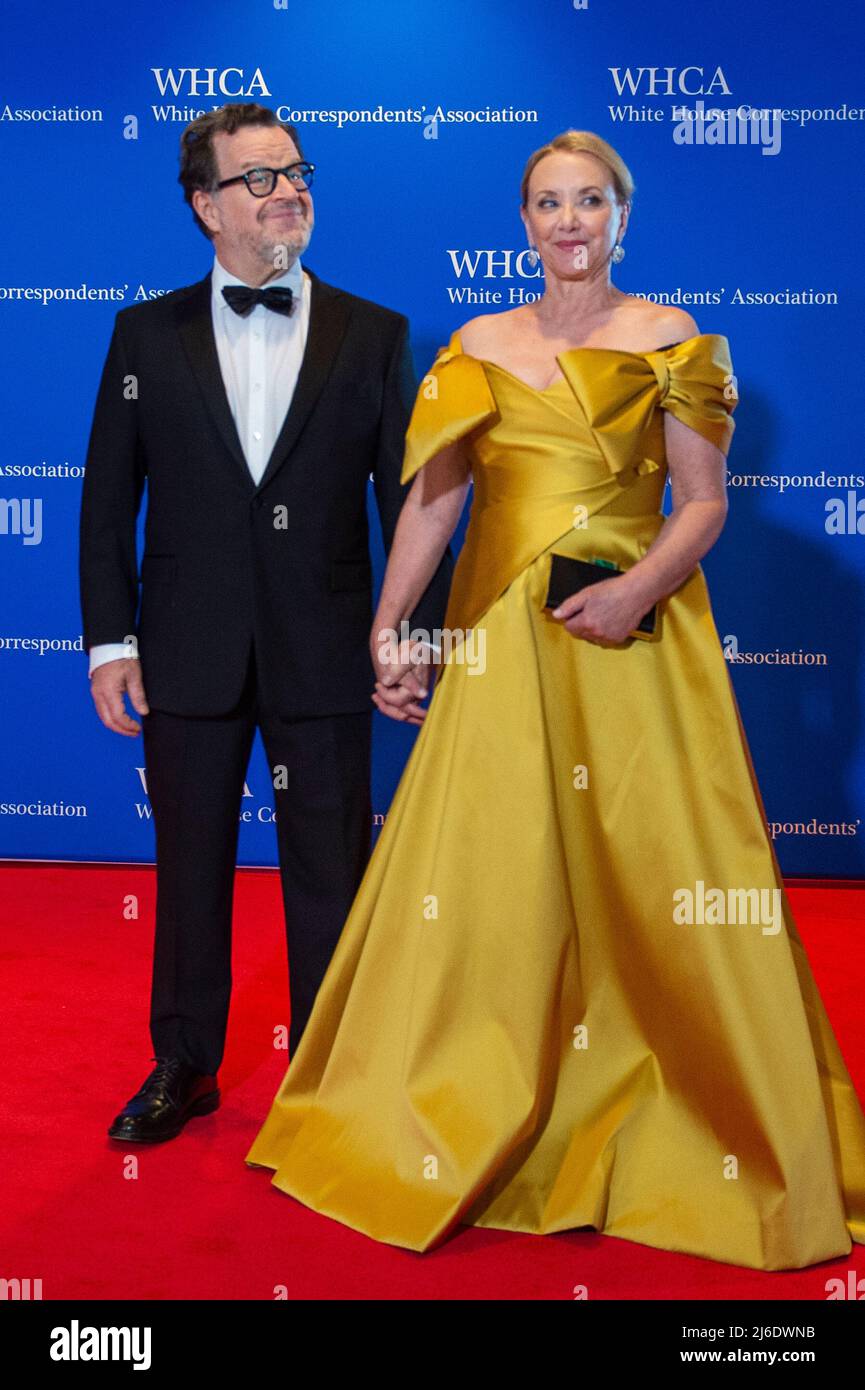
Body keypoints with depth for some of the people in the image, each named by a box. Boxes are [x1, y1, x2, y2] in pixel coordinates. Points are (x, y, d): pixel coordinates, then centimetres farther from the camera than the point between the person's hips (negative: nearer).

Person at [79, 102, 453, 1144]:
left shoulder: (375, 336, 4)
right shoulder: (147, 334, 5)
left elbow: (408, 500, 2)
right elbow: (108, 498, 5)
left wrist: (421, 636, -5)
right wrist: (110, 640, -1)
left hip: (323, 658, 0)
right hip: (189, 655, 1)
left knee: (331, 877, 8)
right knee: (189, 869, 13)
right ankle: (183, 1067, 32)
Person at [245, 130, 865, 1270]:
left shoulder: (675, 341, 5)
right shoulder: (476, 346, 11)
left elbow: (706, 500, 1)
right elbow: (432, 499, 8)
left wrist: (641, 587, -17)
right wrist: (387, 635, 3)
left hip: (634, 638, -2)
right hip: (502, 641, 2)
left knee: (656, 878, 0)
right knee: (483, 875, 4)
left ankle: (705, 1129, 20)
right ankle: (464, 1130, 23)